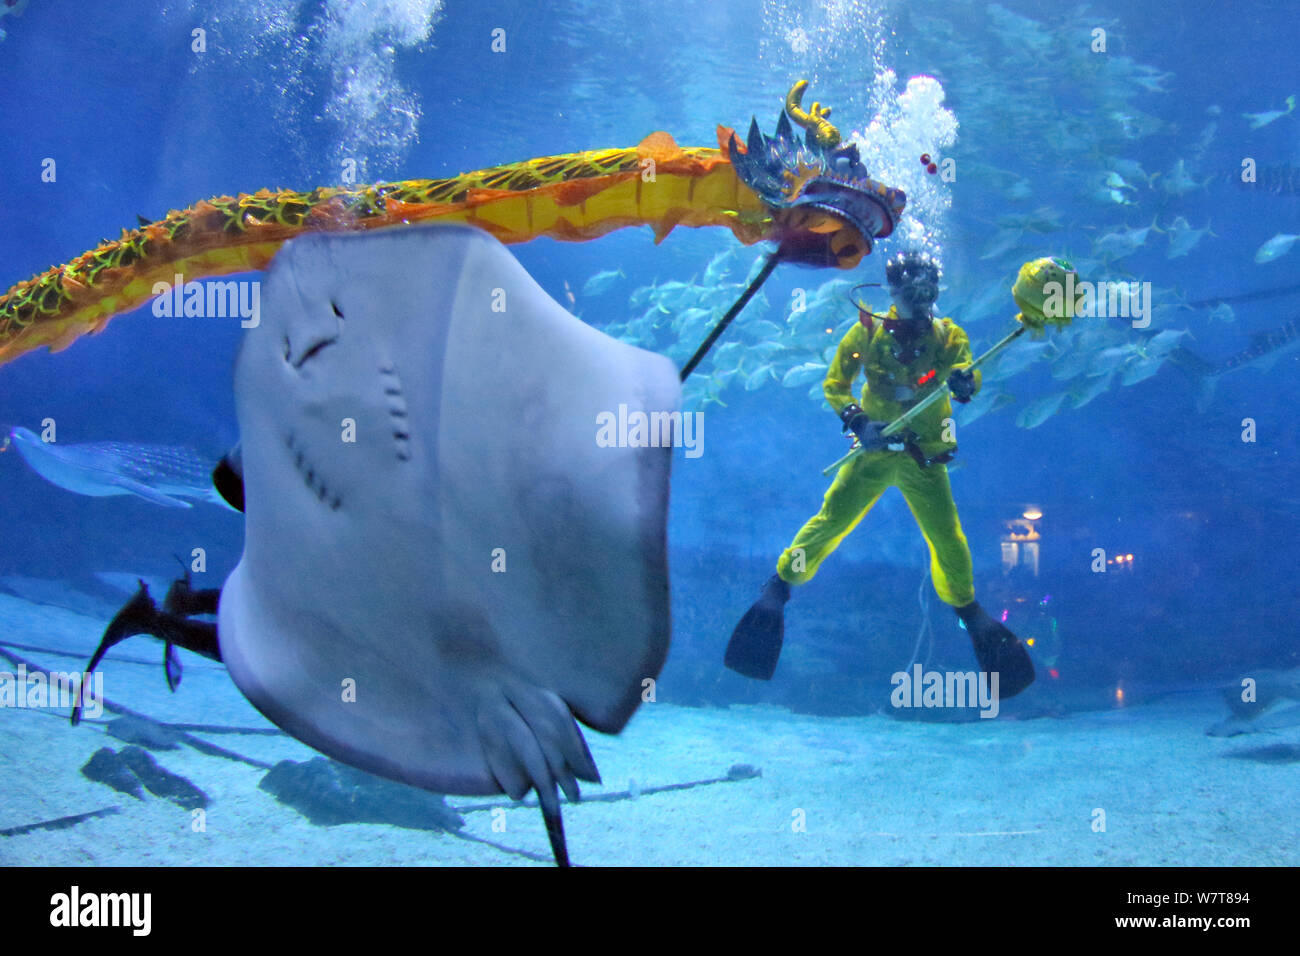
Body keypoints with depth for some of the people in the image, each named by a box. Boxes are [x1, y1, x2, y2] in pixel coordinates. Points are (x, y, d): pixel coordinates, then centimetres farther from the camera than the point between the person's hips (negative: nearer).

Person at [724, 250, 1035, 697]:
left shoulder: (948, 335, 0)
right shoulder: (867, 330, -3)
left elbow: (971, 378, -14)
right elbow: (834, 384, -1)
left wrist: (963, 378, -39)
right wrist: (858, 421, -19)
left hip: (925, 458, 1)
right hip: (875, 449, -1)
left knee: (948, 538, -2)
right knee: (831, 520, -9)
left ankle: (968, 609, 21)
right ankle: (779, 586, 6)